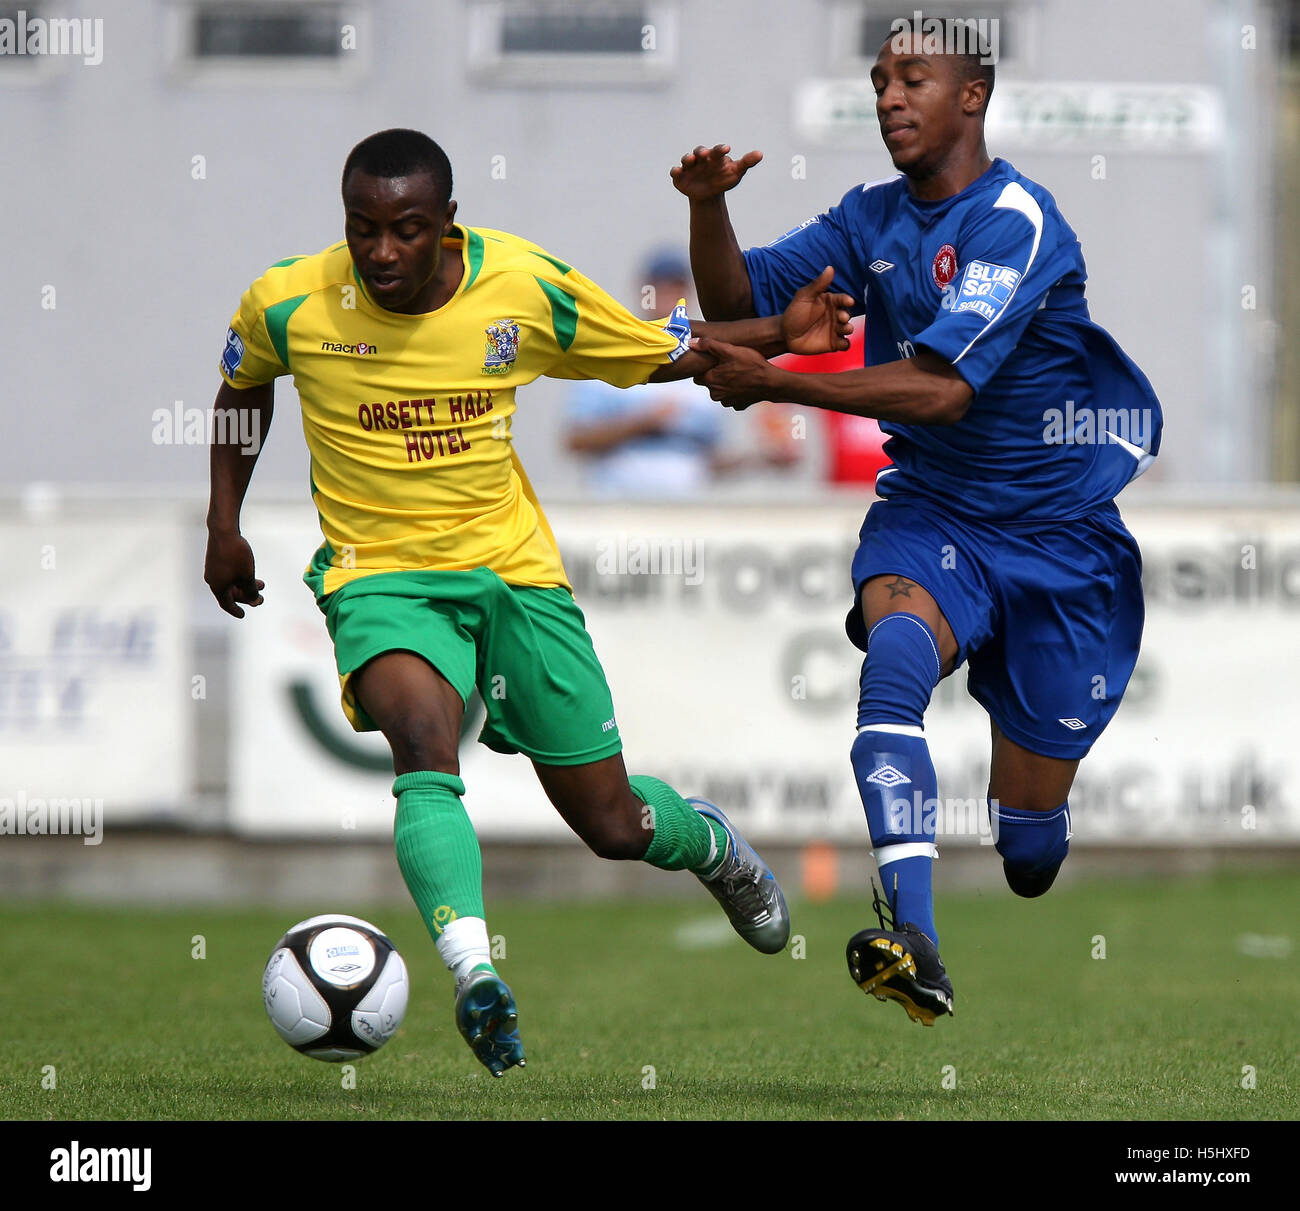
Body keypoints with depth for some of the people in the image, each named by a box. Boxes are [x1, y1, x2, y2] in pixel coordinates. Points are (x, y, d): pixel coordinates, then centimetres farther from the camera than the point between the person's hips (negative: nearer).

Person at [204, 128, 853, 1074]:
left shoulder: (527, 284, -9)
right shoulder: (289, 303, -10)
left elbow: (663, 353, 5)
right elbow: (244, 386, 14)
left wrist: (778, 337, -8)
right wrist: (225, 525, 10)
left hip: (515, 568, 1)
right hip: (382, 576, -1)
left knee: (612, 825, 6)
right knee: (426, 748, -34)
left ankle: (710, 845, 42)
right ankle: (474, 980, -43)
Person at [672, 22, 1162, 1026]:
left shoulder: (1017, 221, -17)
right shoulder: (875, 216, 4)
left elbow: (942, 387, -26)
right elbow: (739, 300, 5)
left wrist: (774, 383, -27)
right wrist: (708, 207, -14)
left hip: (1059, 536, -4)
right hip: (929, 512, 4)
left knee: (1028, 848, 3)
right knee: (894, 657, -33)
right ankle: (913, 944, -44)